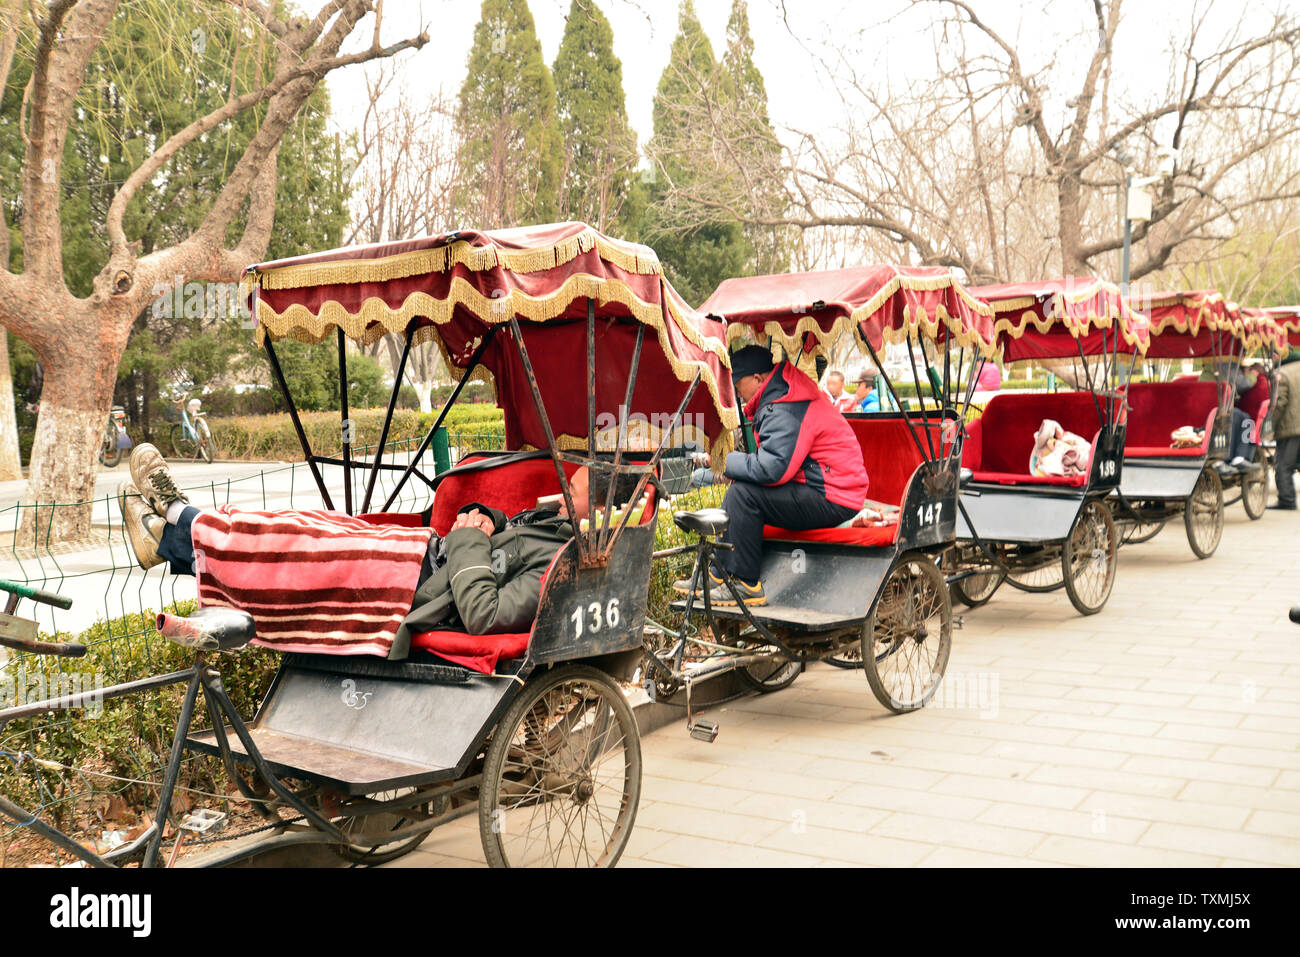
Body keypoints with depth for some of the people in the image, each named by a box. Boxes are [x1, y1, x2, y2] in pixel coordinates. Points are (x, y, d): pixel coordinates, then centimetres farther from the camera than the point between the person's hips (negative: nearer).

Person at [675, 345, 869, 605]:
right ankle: (716, 576, 12)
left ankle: (745, 585, -12)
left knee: (743, 494, -20)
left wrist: (724, 461, -13)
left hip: (831, 501, -11)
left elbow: (771, 469, -28)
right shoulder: (787, 396, 13)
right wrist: (724, 467, 8)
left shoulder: (784, 412, -21)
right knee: (738, 491, 11)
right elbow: (771, 460, 19)